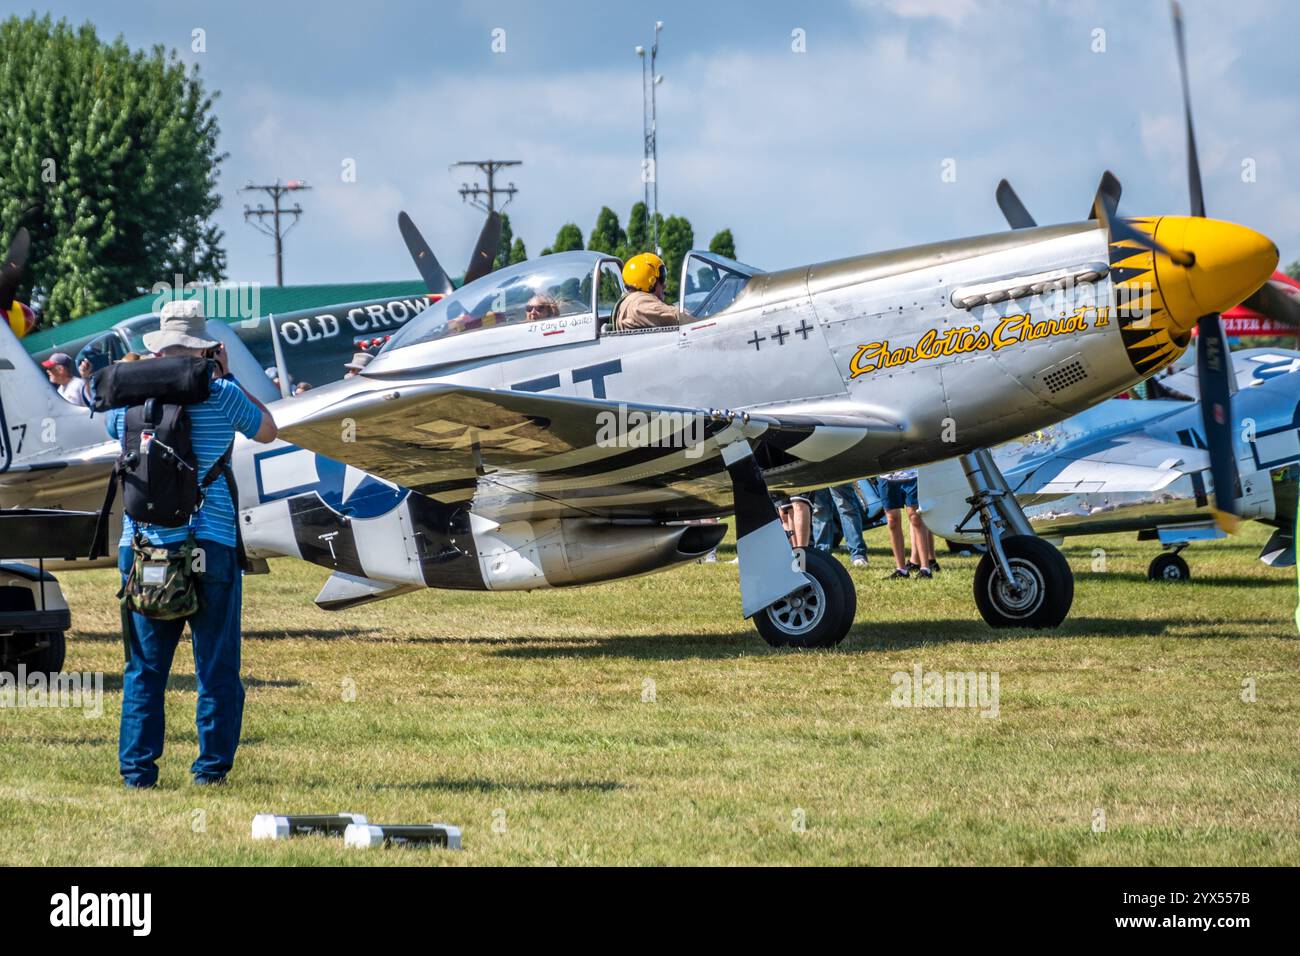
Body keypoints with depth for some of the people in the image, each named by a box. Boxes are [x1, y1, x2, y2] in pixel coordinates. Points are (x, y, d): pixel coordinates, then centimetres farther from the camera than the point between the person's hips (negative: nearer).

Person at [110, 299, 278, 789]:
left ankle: (137, 767, 6)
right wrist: (228, 376, 20)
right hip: (210, 548, -3)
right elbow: (268, 431, 15)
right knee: (217, 669, 6)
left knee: (144, 668, 8)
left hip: (144, 547, 3)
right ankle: (211, 766, 6)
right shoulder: (221, 397, -4)